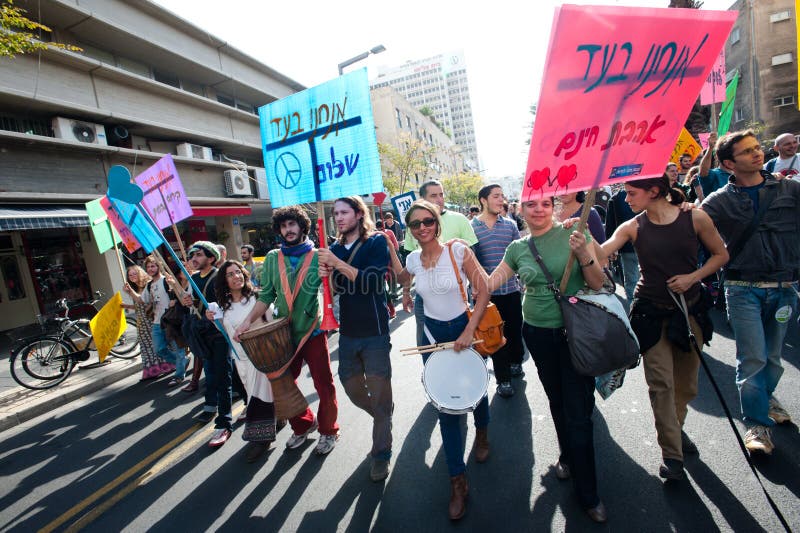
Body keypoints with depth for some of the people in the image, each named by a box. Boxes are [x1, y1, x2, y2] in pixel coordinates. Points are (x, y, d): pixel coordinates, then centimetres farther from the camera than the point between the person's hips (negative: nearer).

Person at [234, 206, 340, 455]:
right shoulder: (273, 258, 3)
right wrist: (248, 320, -8)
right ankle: (302, 426, 40)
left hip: (313, 332, -3)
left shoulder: (317, 256, -5)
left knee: (324, 385, 4)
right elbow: (267, 295, 4)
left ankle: (328, 430, 29)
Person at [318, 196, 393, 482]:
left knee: (379, 393, 2)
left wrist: (338, 264, -24)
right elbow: (337, 289, 13)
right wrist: (327, 274, -8)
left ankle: (381, 454, 21)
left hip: (374, 332, -6)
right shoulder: (335, 248, 9)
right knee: (352, 388, 17)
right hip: (347, 331, 6)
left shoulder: (376, 242, -7)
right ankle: (383, 417, 44)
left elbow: (373, 282, -20)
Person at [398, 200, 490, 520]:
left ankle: (482, 434, 54)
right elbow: (402, 279, 22)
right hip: (433, 334, 2)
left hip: (464, 328, -1)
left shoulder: (458, 250, -16)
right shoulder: (413, 259, -5)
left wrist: (469, 332, -19)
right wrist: (406, 295, 10)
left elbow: (483, 291, -16)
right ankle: (458, 480, 18)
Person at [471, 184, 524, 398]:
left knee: (515, 329, 14)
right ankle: (503, 379, 20)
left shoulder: (510, 225, 6)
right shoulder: (471, 227, -3)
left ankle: (515, 362, 42)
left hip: (511, 288, 3)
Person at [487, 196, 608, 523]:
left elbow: (598, 283, -7)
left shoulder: (573, 233, -7)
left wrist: (583, 255, -24)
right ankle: (567, 456, 44)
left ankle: (587, 494, 19)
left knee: (578, 410, 0)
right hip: (538, 333, 3)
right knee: (556, 399, 18)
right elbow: (488, 283, 8)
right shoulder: (517, 248, 2)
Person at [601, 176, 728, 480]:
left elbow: (721, 255, 4)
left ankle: (676, 428, 42)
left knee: (687, 381, 15)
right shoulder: (633, 227, -7)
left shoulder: (695, 218, -6)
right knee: (661, 384, -3)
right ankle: (672, 454, 12)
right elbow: (599, 253, -21)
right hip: (651, 314, -1)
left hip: (690, 310, 2)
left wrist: (692, 277, -12)